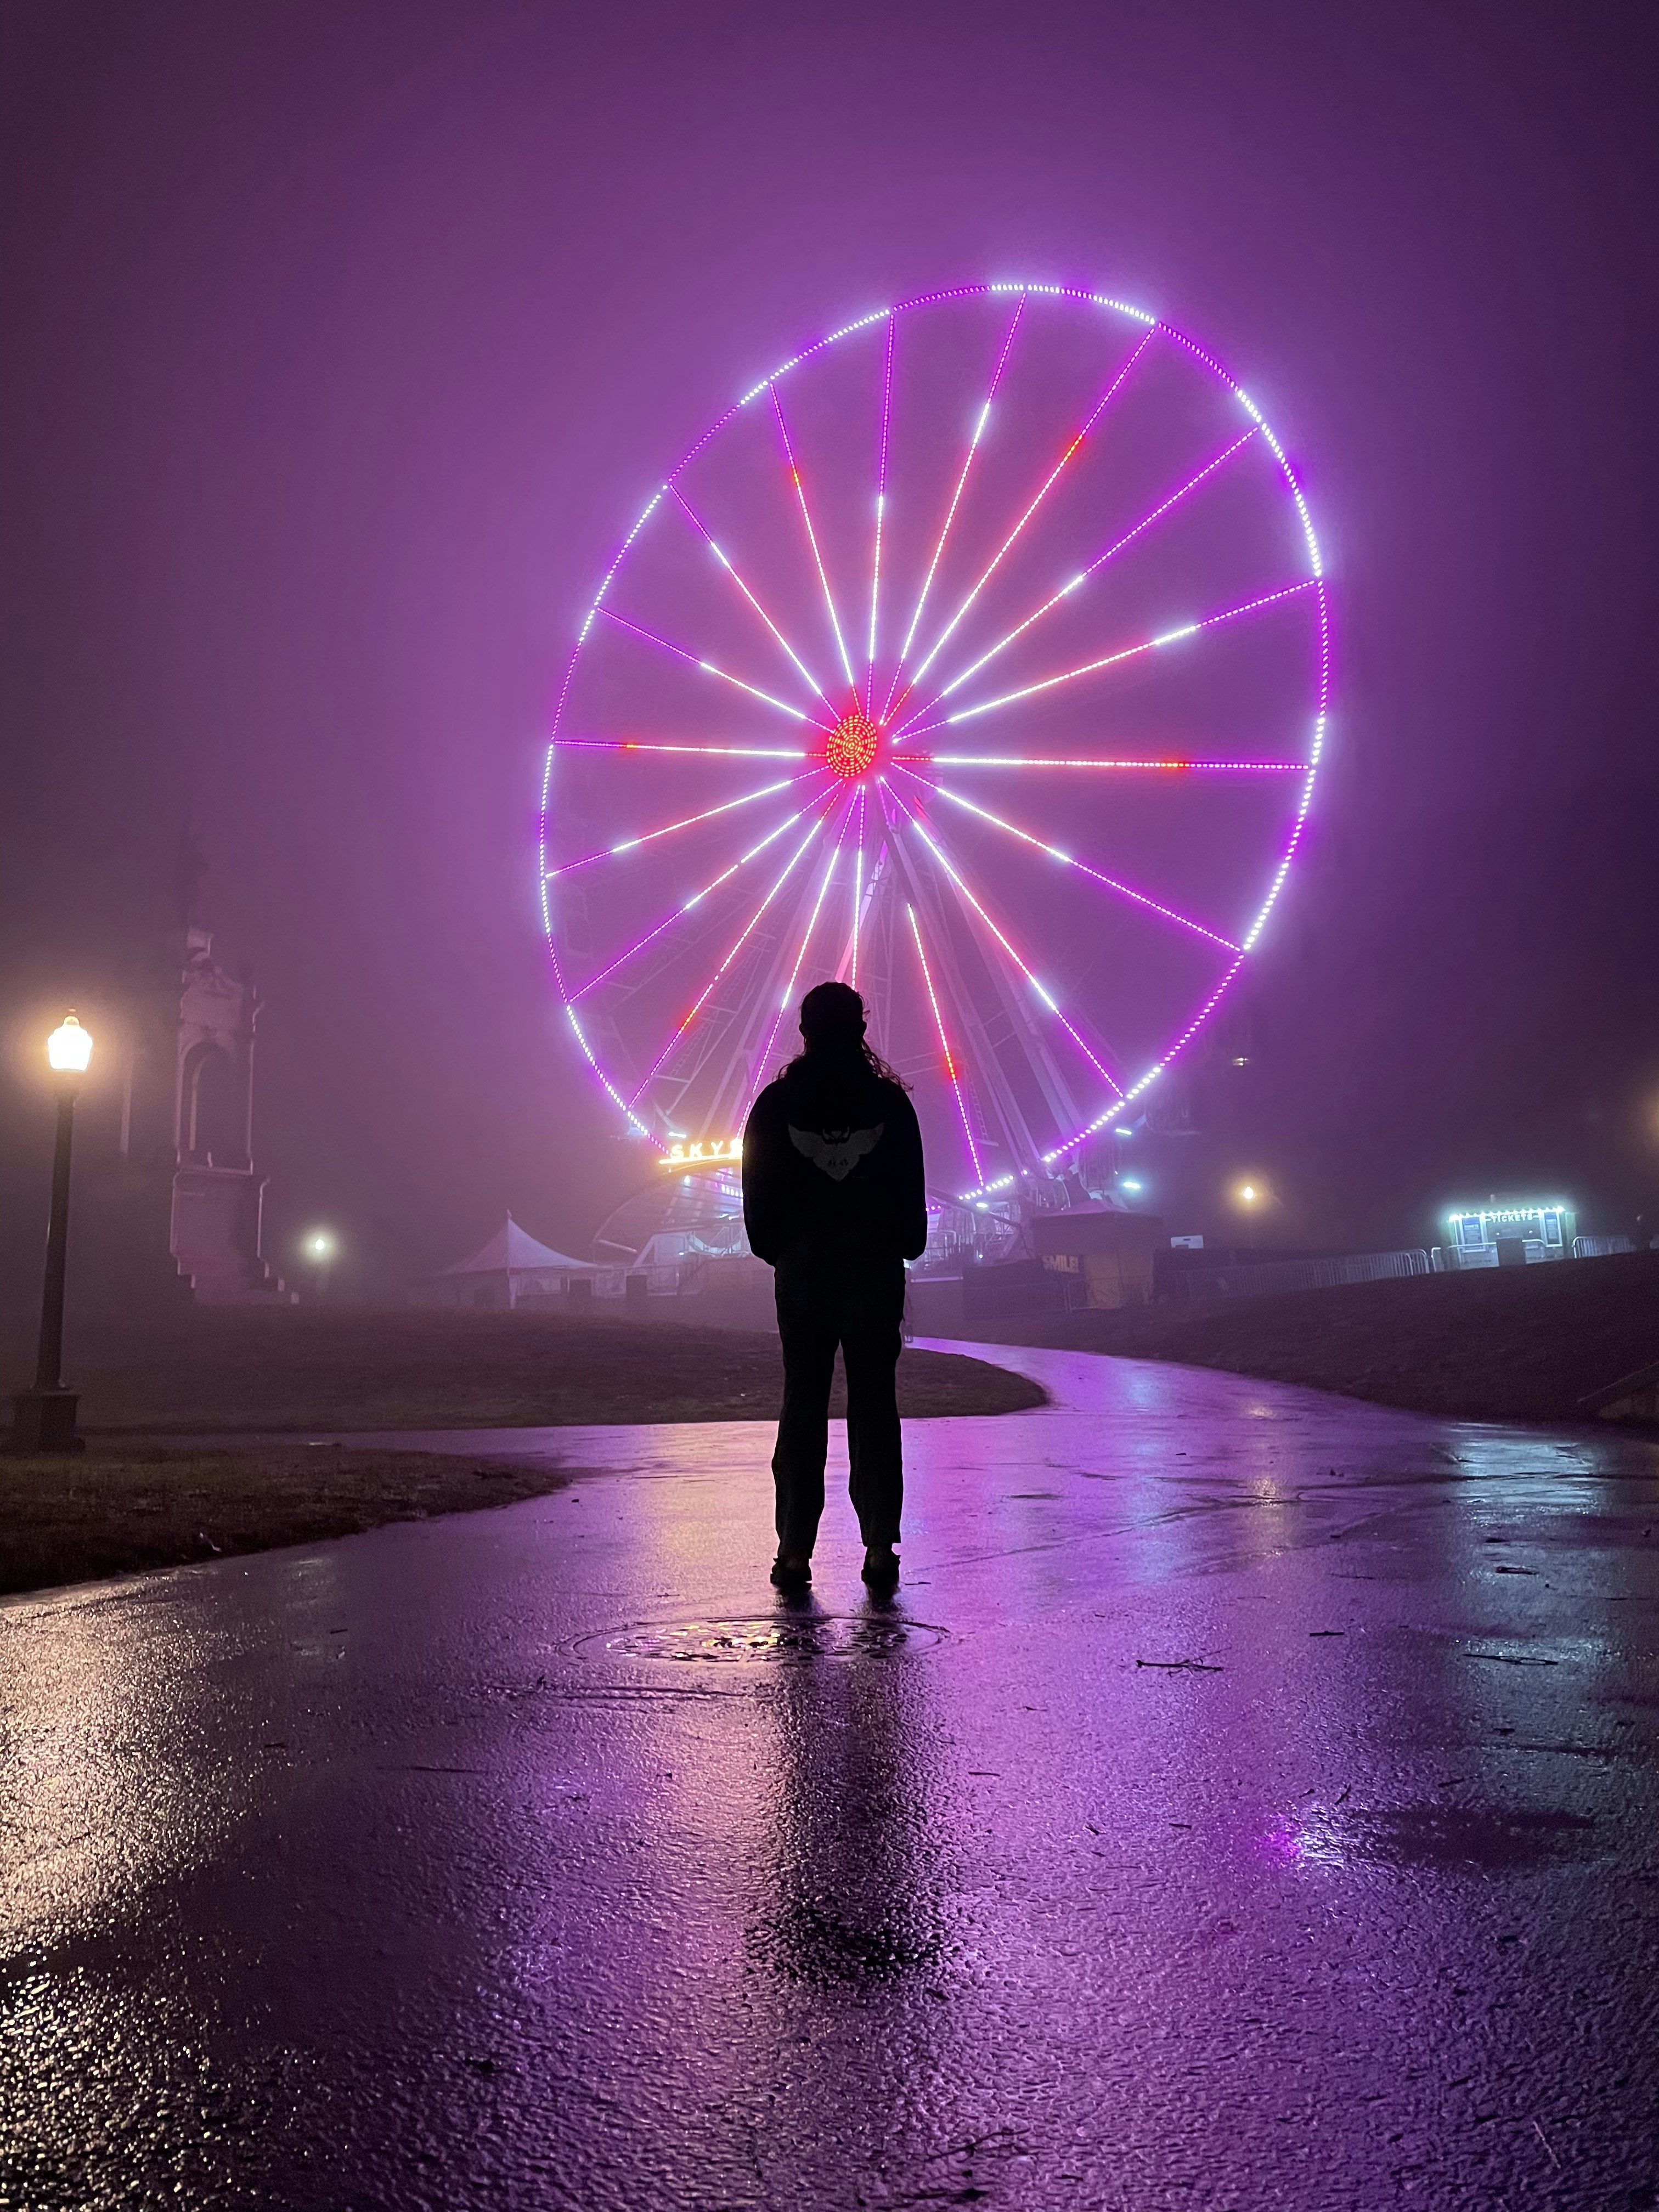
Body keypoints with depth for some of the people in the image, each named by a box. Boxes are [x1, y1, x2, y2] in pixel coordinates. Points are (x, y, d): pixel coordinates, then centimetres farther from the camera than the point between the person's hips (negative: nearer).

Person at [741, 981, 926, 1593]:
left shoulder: (776, 1103, -1)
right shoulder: (889, 1100, -2)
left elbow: (758, 1196, 1)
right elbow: (912, 1192, 1)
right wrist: (904, 1248, 15)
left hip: (802, 1271, 0)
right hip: (876, 1271, 0)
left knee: (802, 1407, 5)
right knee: (875, 1406, 5)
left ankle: (795, 1550, 6)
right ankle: (880, 1548, 6)